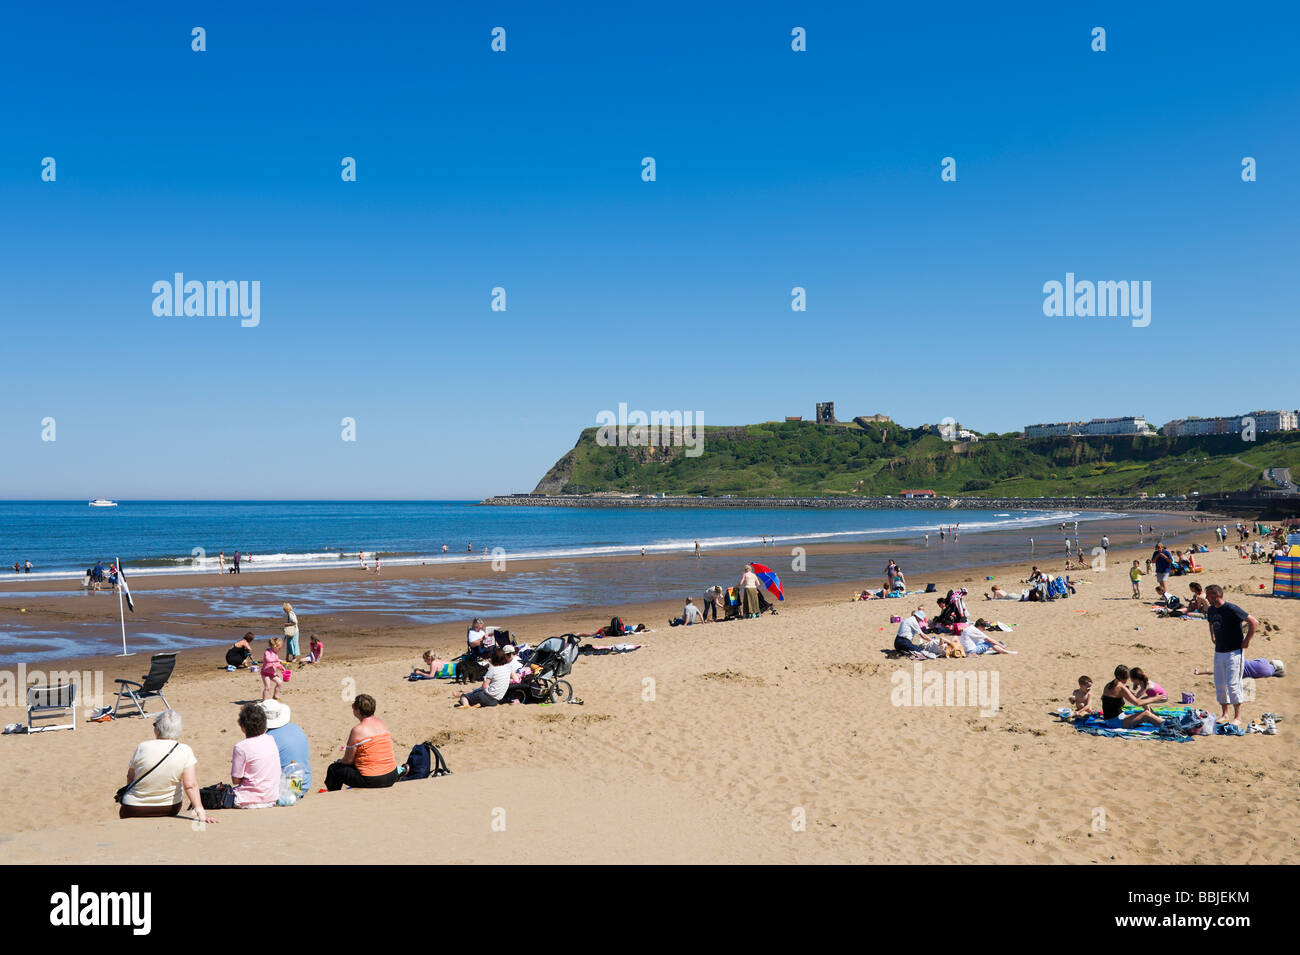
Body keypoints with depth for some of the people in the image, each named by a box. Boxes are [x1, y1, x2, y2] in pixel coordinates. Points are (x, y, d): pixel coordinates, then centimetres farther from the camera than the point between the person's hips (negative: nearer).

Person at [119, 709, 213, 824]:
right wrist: (200, 810, -23)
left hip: (134, 810, -2)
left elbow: (130, 777, 0)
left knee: (120, 809, 33)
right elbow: (190, 785, -22)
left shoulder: (143, 747, -15)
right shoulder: (185, 751, -15)